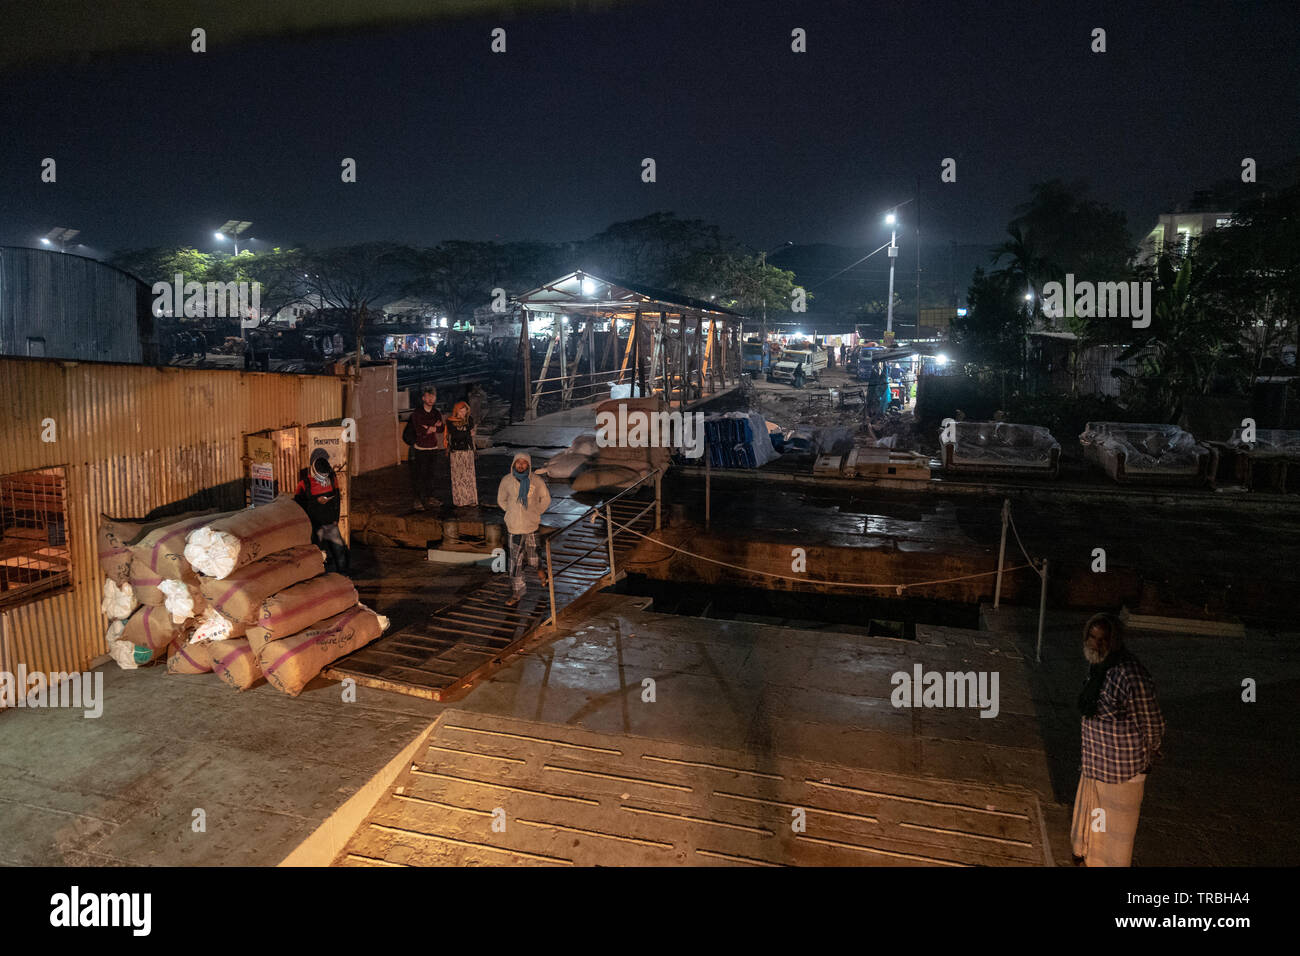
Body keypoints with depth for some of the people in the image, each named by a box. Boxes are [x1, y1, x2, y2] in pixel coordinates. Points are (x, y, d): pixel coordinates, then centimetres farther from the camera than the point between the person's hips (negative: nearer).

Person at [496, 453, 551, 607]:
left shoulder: (536, 480, -6)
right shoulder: (506, 480, -3)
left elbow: (546, 499, 9)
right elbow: (501, 500, 13)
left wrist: (536, 513, 3)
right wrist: (512, 512, 6)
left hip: (532, 525, -1)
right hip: (514, 526, 1)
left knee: (533, 557, 7)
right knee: (515, 559, 1)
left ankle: (539, 569, 44)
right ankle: (517, 592, 12)